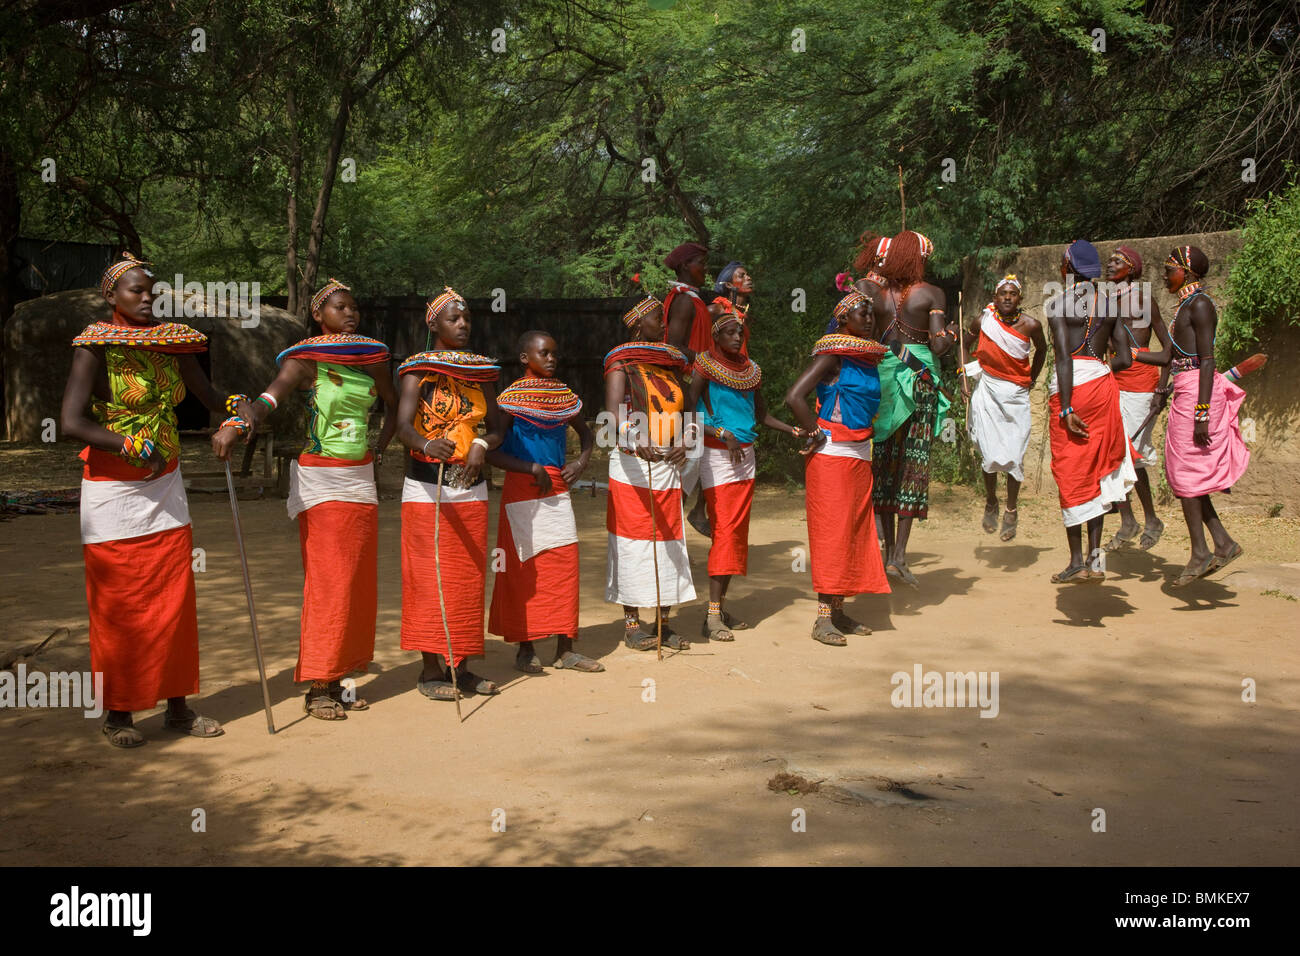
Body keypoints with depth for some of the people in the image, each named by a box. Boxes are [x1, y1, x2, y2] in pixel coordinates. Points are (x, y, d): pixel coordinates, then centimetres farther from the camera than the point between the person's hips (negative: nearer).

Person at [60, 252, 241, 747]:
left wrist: (237, 407, -8)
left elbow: (207, 395, 12)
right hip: (113, 491, -5)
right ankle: (117, 712, 16)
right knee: (119, 608, 3)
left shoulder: (169, 341, 6)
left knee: (174, 603, 8)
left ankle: (177, 706, 18)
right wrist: (130, 445, -22)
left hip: (165, 488, 6)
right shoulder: (95, 346, -11)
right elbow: (71, 422, -20)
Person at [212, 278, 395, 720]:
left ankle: (338, 676, 16)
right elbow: (271, 396, -26)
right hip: (320, 480, -6)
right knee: (327, 580, -8)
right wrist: (236, 425, -45)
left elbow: (393, 405, 24)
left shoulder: (372, 358, 8)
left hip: (361, 478, 6)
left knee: (358, 581, 7)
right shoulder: (306, 360, -8)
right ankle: (318, 687, -1)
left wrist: (379, 449, 10)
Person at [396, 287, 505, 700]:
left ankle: (459, 665, 14)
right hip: (427, 485, -5)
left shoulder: (481, 371, 11)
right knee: (429, 574, -5)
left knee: (468, 575, 6)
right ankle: (431, 669, 1)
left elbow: (496, 428, 10)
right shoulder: (418, 371, -3)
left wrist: (481, 445, -13)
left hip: (470, 486, 5)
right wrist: (427, 444, -39)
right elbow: (403, 426, -17)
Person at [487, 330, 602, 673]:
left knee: (564, 564, 3)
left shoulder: (565, 395, 10)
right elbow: (492, 451, -12)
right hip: (523, 490, -5)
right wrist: (532, 469, -18)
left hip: (557, 488, 5)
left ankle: (565, 649, 10)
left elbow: (585, 432, 25)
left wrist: (582, 460, 6)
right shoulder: (511, 398, -7)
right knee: (526, 570, 0)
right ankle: (525, 649, 9)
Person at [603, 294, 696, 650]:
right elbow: (612, 414, -17)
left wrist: (684, 443, -6)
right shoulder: (622, 365, -4)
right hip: (632, 464, -6)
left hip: (668, 464, 6)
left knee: (669, 541, 6)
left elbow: (687, 410, 15)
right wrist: (636, 442, -36)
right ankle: (631, 623, 6)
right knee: (633, 542, -3)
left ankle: (663, 621, 15)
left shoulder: (671, 365, 15)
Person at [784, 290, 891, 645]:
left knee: (855, 530, 10)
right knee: (831, 531, -7)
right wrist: (816, 434, -13)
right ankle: (823, 619, -3)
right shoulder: (833, 355, -11)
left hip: (860, 455, 8)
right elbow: (794, 397, -21)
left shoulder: (868, 357, 13)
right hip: (832, 455, -8)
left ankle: (838, 611, 18)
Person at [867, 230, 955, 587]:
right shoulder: (932, 294, -4)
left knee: (886, 462, 10)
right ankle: (899, 556, -7)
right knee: (913, 463, -1)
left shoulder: (876, 296, 5)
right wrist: (953, 335, 10)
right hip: (919, 380, -3)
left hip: (882, 379, 3)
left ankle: (889, 552, 14)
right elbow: (938, 346, -10)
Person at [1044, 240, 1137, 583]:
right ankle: (1096, 558, 11)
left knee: (1071, 472, 2)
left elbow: (1063, 357, -14)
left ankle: (1077, 561, 4)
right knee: (1095, 470, 12)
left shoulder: (1058, 302, -5)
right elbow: (1124, 359, 7)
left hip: (1072, 387, -5)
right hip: (1102, 386, 5)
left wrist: (1065, 408, -16)